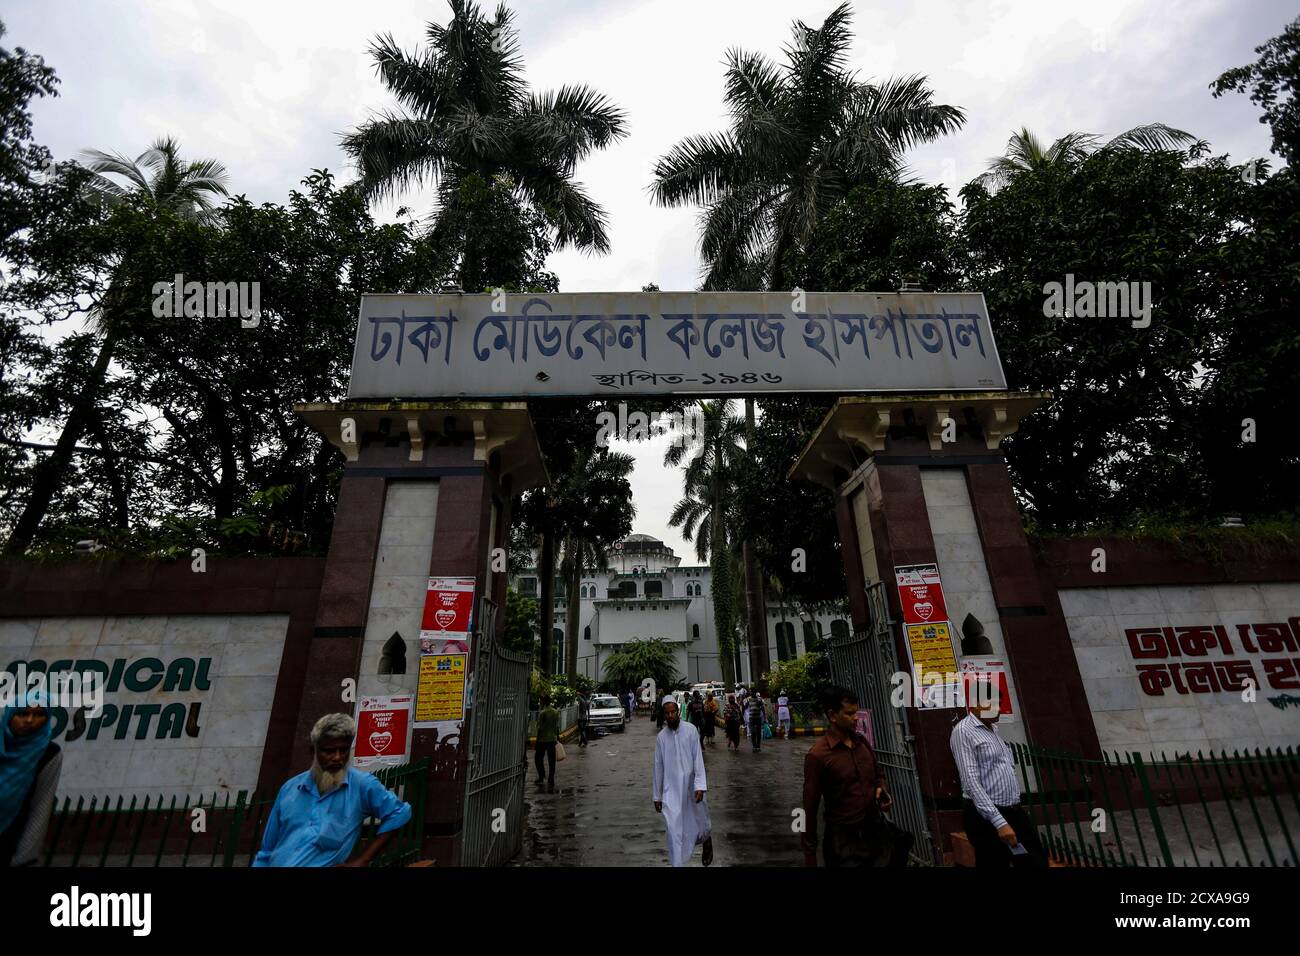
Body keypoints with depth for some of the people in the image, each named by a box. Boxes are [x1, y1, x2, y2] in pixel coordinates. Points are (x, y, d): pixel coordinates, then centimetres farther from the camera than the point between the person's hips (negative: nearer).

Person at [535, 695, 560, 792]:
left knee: (538, 759, 13)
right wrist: (557, 738, 19)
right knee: (551, 761, 10)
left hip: (543, 740, -5)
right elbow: (557, 727, 9)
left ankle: (541, 778, 12)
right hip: (552, 740, 5)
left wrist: (537, 742, -6)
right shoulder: (556, 712, 3)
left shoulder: (542, 713, -14)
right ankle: (551, 782, 13)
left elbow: (540, 729, -13)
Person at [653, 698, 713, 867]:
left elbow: (698, 758, -10)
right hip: (671, 790, 1)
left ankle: (707, 842, 50)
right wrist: (657, 796, 8)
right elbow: (658, 766, 4)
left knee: (699, 820, 18)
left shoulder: (690, 730, -10)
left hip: (691, 787, 0)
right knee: (674, 831, -4)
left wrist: (700, 785, -18)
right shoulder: (661, 737, -3)